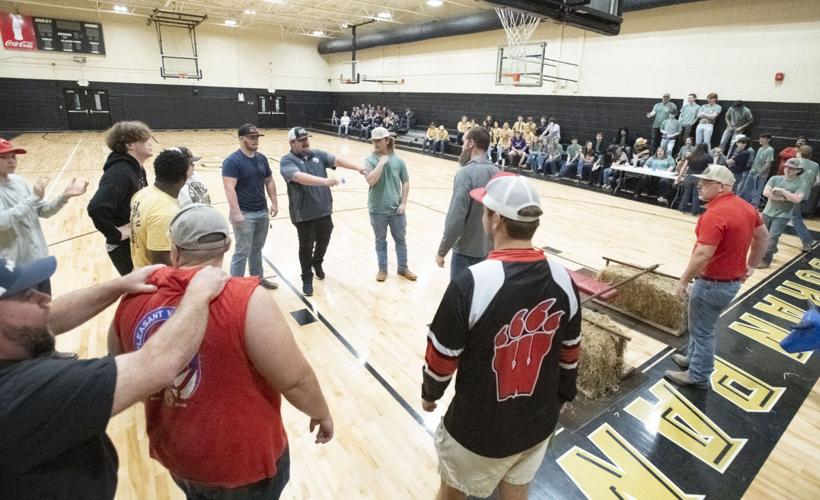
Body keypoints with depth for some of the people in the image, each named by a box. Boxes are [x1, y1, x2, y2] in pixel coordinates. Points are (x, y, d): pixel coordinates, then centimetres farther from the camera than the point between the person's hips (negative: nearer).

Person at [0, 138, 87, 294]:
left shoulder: (18, 181, 4)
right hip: (14, 269, -7)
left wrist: (64, 196, -6)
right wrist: (34, 197, -31)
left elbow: (42, 211, 9)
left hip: (38, 261, 7)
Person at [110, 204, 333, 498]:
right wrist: (322, 414, -5)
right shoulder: (246, 300, -30)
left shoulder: (135, 298, -11)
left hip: (175, 456, 5)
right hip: (244, 462, -4)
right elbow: (296, 380, -24)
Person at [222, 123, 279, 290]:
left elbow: (269, 181, 16)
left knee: (257, 248, 18)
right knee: (243, 251, 0)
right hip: (244, 214, -6)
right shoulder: (232, 161, -13)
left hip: (262, 212, 6)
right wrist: (236, 212, -26)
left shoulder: (262, 158, 7)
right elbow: (229, 188, -20)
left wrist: (274, 203, 9)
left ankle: (258, 278, 33)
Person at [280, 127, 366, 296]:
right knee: (306, 247, 7)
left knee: (323, 241, 20)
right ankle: (307, 279, 25)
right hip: (304, 214, -5)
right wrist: (324, 181, -39)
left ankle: (317, 263, 49)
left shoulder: (318, 155, 8)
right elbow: (300, 177, -28)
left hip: (324, 211, 5)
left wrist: (357, 167, -19)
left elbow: (337, 160, -3)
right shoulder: (287, 161, -10)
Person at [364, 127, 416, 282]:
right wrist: (381, 162, -21)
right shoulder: (370, 160, -7)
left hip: (396, 208, 1)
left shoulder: (398, 160, -2)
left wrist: (403, 203, -3)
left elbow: (405, 182, 3)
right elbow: (370, 180, -22)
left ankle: (403, 268, 29)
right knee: (380, 240, 12)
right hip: (377, 210, -1)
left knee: (400, 239, 13)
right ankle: (382, 269, 28)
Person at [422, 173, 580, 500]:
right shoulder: (562, 279, -12)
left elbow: (442, 358, -17)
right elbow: (570, 355, 1)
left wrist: (429, 394, 3)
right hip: (538, 425, 5)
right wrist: (562, 398, 19)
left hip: (479, 430, -4)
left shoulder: (471, 283, -29)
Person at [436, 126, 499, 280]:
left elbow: (455, 218, -22)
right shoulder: (497, 172, 3)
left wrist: (441, 252, -12)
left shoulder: (466, 173, -19)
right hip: (491, 248, 7)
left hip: (467, 251, -7)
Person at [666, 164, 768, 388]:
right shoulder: (746, 207, 4)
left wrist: (683, 281, -21)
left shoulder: (715, 214, -26)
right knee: (701, 326, 25)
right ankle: (693, 358, 42)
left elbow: (702, 255, -31)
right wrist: (751, 265, 25)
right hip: (733, 280, 10)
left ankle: (698, 376, 22)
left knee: (702, 330, 7)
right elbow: (763, 237, 17)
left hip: (713, 283, -9)